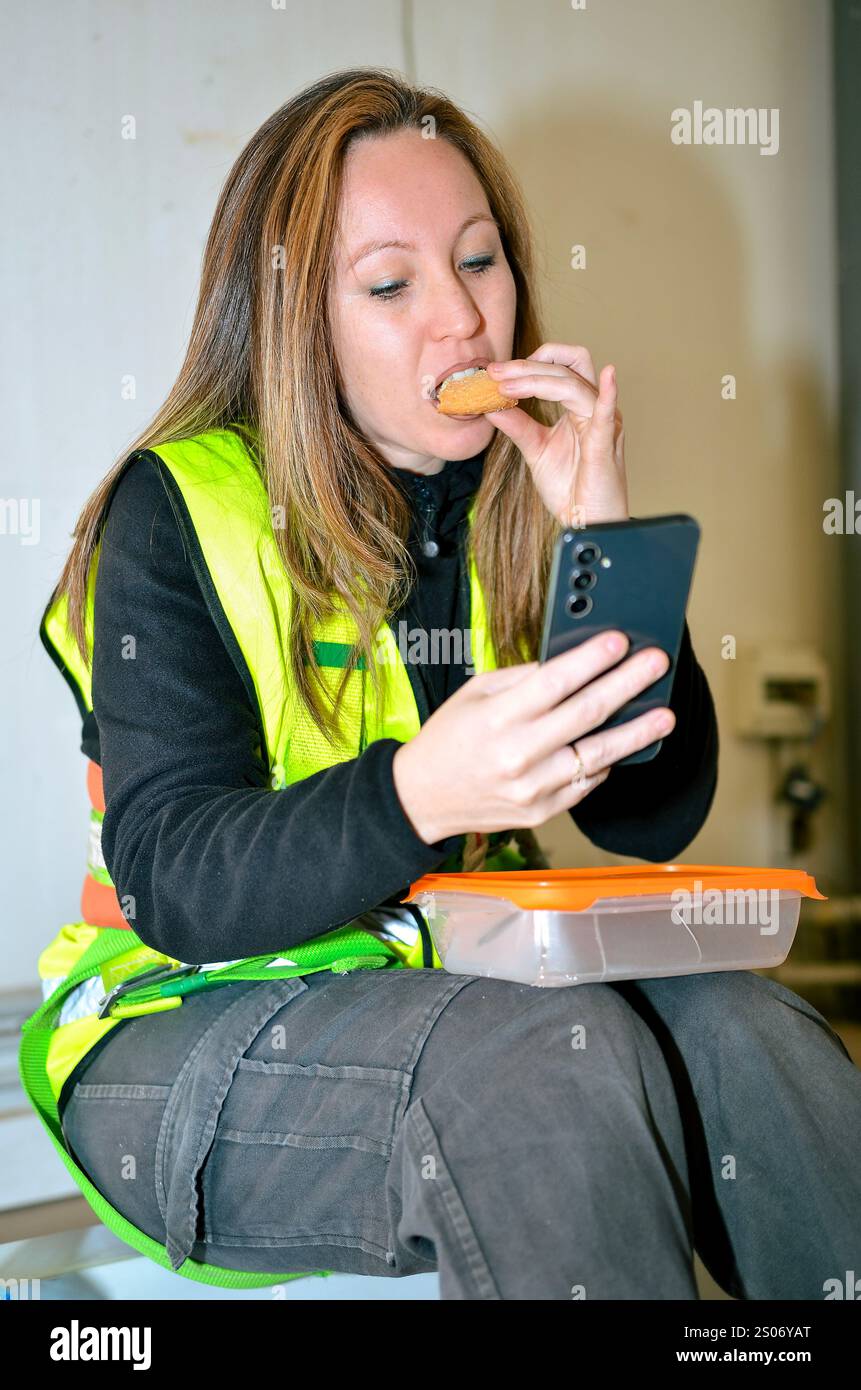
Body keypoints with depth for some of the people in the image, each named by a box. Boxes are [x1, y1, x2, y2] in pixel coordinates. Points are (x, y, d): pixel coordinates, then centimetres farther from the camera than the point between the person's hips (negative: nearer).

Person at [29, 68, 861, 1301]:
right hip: (202, 1025, -4)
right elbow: (173, 883, -19)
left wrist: (604, 539, -16)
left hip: (470, 978, 4)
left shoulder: (517, 494, 4)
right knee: (550, 1053, -32)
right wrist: (421, 795, -38)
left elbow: (654, 819, -2)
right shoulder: (180, 511, -10)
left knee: (732, 1024, -25)